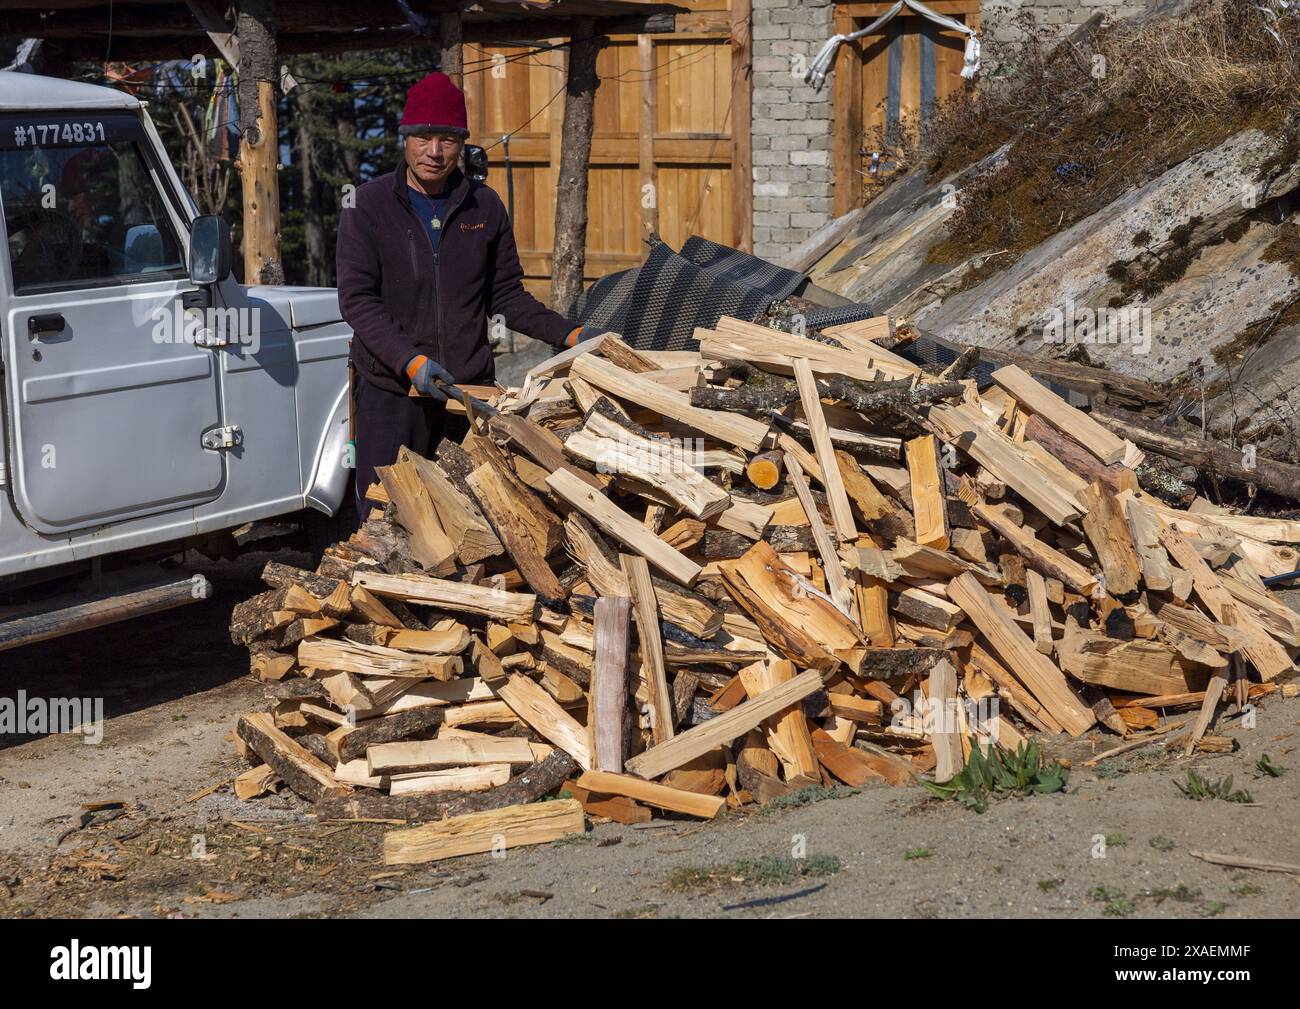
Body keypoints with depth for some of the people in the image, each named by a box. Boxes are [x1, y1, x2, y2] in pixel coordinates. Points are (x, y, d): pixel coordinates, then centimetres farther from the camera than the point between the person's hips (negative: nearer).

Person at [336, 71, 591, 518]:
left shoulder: (484, 207, 9)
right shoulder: (368, 205, -1)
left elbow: (506, 296, 15)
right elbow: (357, 299, -7)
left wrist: (568, 333, 0)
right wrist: (410, 360, -21)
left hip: (470, 389, 3)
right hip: (390, 392, -3)